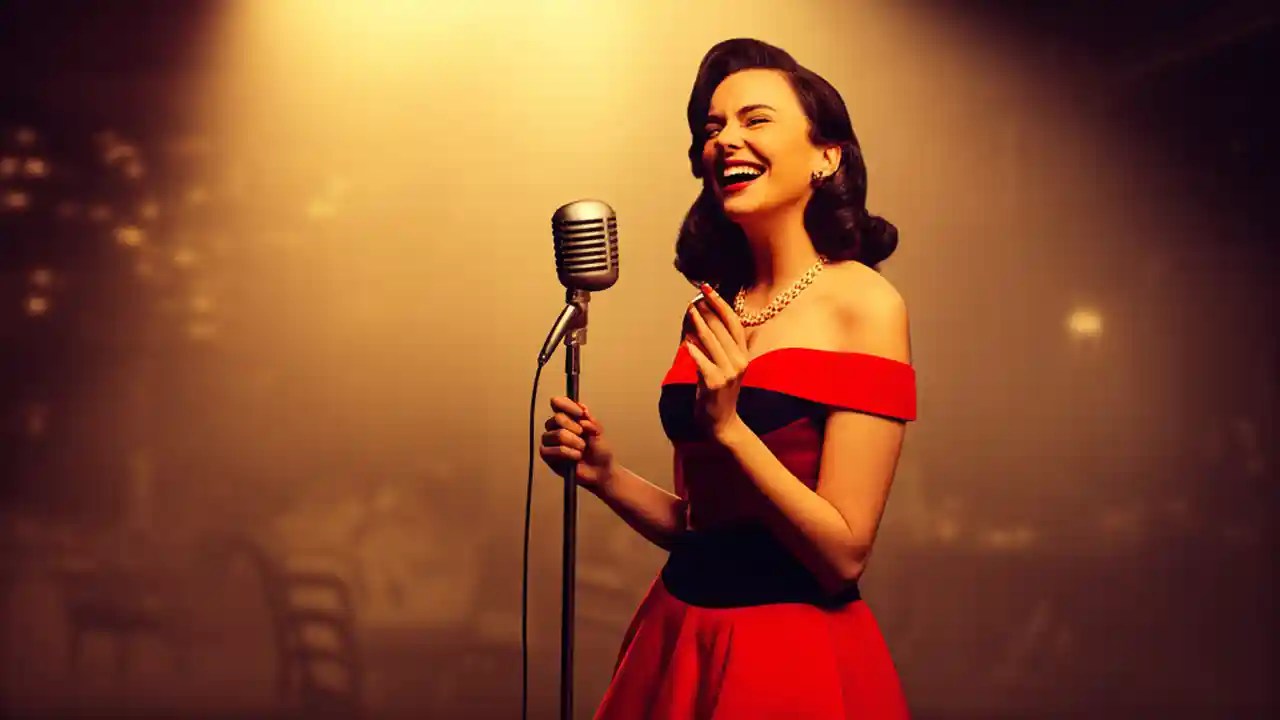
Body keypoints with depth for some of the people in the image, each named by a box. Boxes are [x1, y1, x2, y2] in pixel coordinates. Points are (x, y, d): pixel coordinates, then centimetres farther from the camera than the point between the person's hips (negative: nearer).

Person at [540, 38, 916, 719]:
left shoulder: (864, 305, -11)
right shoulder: (709, 317, 5)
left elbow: (843, 554, -14)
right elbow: (701, 520, 12)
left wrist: (729, 426, -20)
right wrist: (604, 475, -3)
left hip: (795, 655, -6)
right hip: (679, 637, 6)